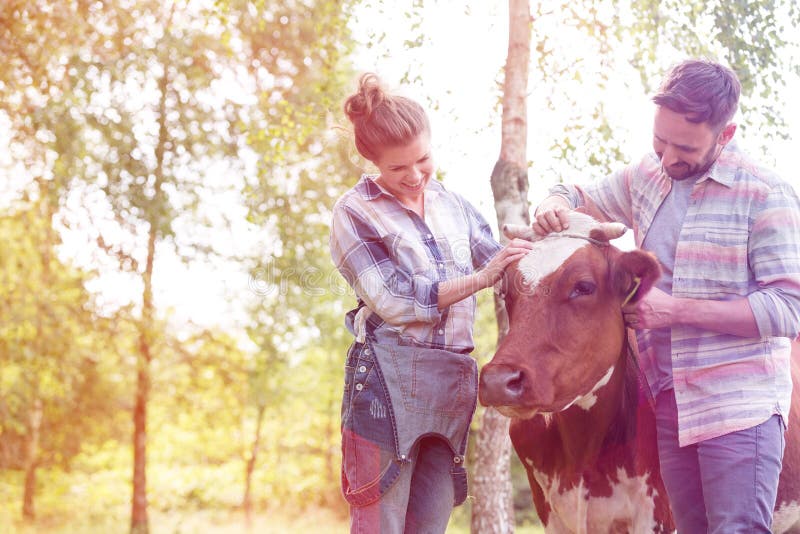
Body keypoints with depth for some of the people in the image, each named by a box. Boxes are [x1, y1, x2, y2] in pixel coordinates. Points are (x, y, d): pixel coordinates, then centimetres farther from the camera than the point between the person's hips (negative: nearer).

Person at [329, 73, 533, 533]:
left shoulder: (453, 205, 14)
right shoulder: (355, 213, -2)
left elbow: (502, 264, 14)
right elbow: (395, 301, -10)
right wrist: (480, 278, -14)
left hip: (455, 384, 5)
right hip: (389, 382, -5)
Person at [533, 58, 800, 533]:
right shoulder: (647, 177, 10)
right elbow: (578, 196, 27)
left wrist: (676, 309, -17)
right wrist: (555, 205, 0)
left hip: (740, 402, -6)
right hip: (671, 400, 6)